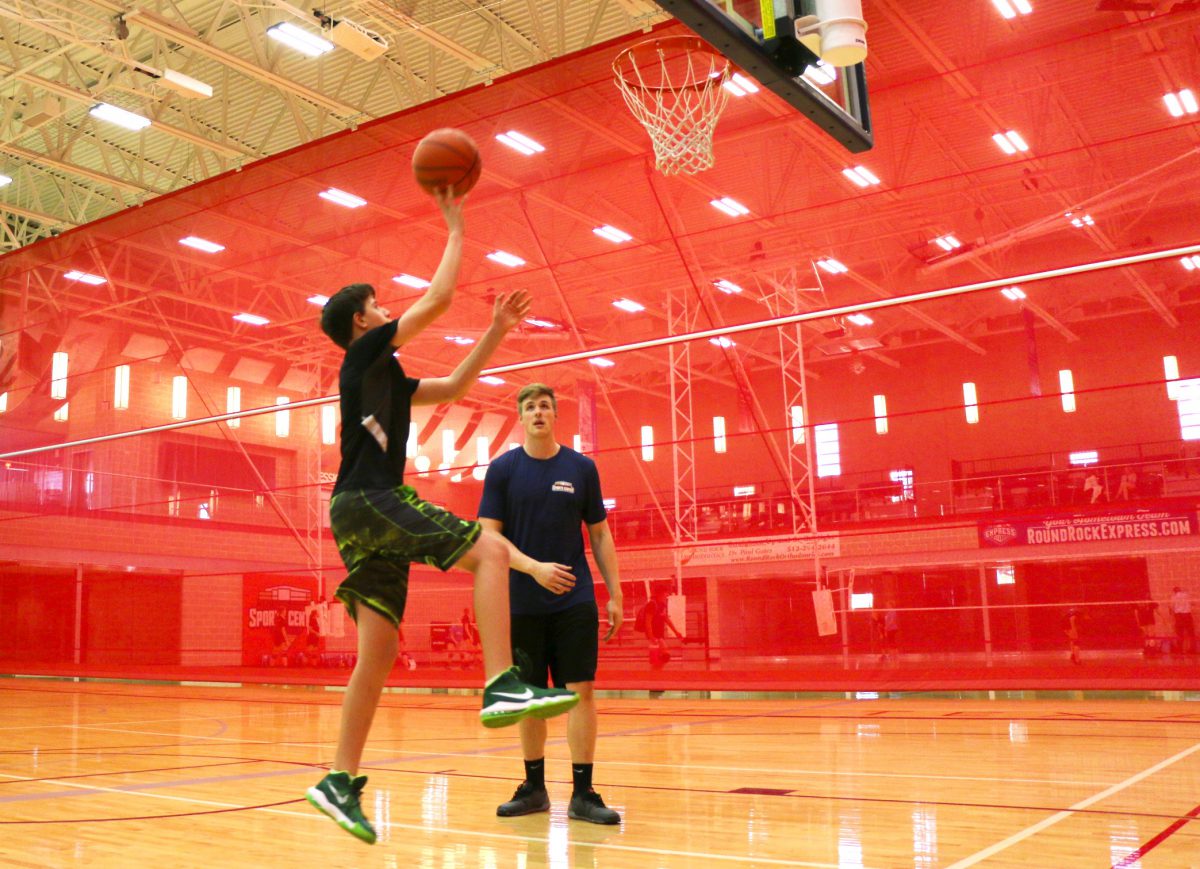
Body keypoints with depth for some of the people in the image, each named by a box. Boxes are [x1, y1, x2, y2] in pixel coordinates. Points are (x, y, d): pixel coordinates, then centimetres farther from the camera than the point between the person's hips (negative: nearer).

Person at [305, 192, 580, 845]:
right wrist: (456, 229, 10)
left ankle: (341, 780, 4)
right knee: (489, 550, -18)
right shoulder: (364, 353, 2)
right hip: (369, 501, -9)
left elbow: (453, 388, 31)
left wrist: (496, 331, 26)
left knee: (380, 650, 3)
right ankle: (502, 686, -29)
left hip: (364, 515, 9)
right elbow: (438, 299, -2)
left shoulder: (386, 378, 27)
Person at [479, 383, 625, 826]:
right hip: (522, 603, 0)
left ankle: (583, 793, 3)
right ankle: (534, 788, 21)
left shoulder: (581, 468, 4)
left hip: (575, 602, 0)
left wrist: (615, 594, 4)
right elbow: (489, 536, -3)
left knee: (581, 690, -5)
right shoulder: (502, 469, 1)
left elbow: (600, 534, 9)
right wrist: (534, 568, -18)